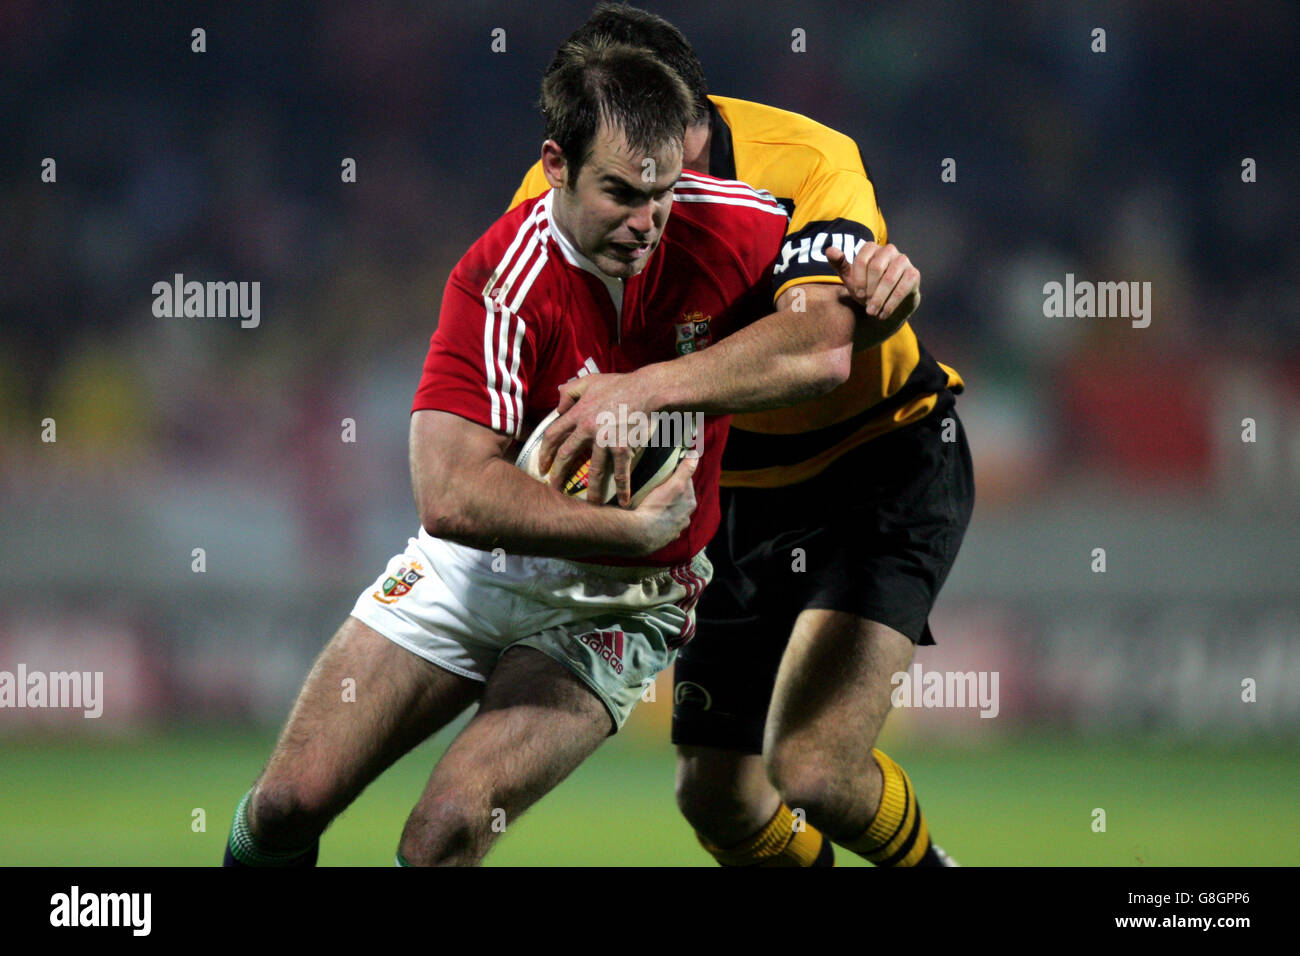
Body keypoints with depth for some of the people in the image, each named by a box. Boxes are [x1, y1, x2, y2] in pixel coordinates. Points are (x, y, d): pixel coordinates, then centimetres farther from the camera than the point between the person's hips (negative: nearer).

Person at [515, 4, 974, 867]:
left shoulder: (806, 162, -29)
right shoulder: (554, 200, -16)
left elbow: (819, 336, -45)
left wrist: (649, 389, -60)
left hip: (885, 469, -5)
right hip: (737, 496, 5)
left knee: (811, 769, -20)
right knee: (716, 799, 6)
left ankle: (920, 861, 13)